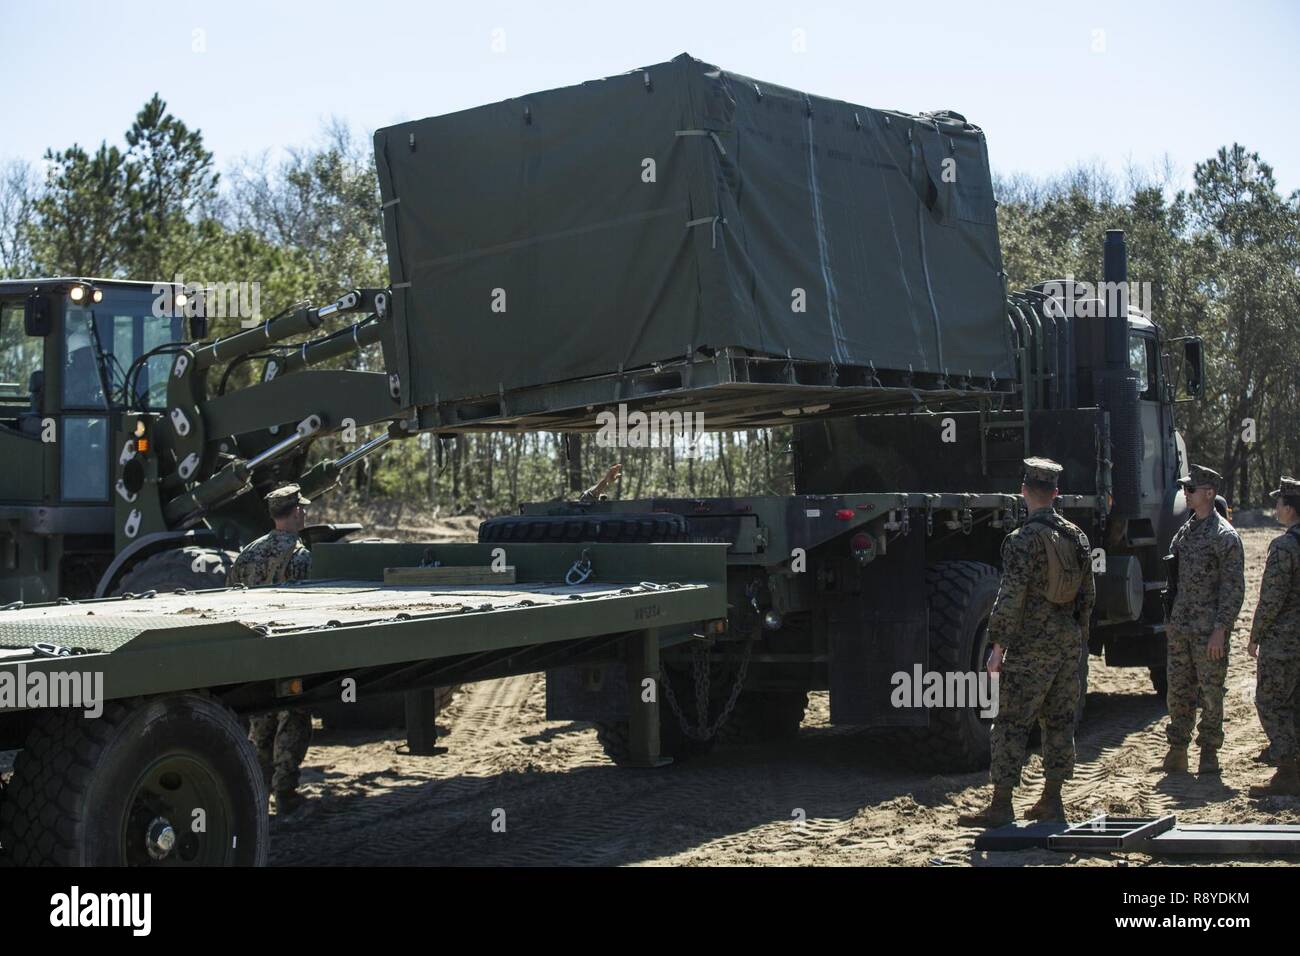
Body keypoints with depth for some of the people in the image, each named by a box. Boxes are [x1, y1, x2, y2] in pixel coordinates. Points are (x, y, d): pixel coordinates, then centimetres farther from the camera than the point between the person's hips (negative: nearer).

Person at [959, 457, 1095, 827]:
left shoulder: (1023, 539, -15)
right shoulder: (1077, 537, 8)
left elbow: (1010, 599, -18)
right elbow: (1088, 595, 14)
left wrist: (998, 646, -12)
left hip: (1031, 647, -7)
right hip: (1069, 643, 7)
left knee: (1011, 724, -2)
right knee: (1060, 721, 12)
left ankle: (1001, 804, -2)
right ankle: (1052, 800, 17)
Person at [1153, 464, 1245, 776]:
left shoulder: (1225, 536, -9)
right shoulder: (1184, 531, 13)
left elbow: (1234, 588, -11)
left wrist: (1220, 629, -16)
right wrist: (1169, 620, 14)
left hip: (1209, 631, -7)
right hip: (1179, 627, 7)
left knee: (1210, 692, 2)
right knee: (1178, 692, 9)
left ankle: (1209, 754, 11)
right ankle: (1176, 753, 16)